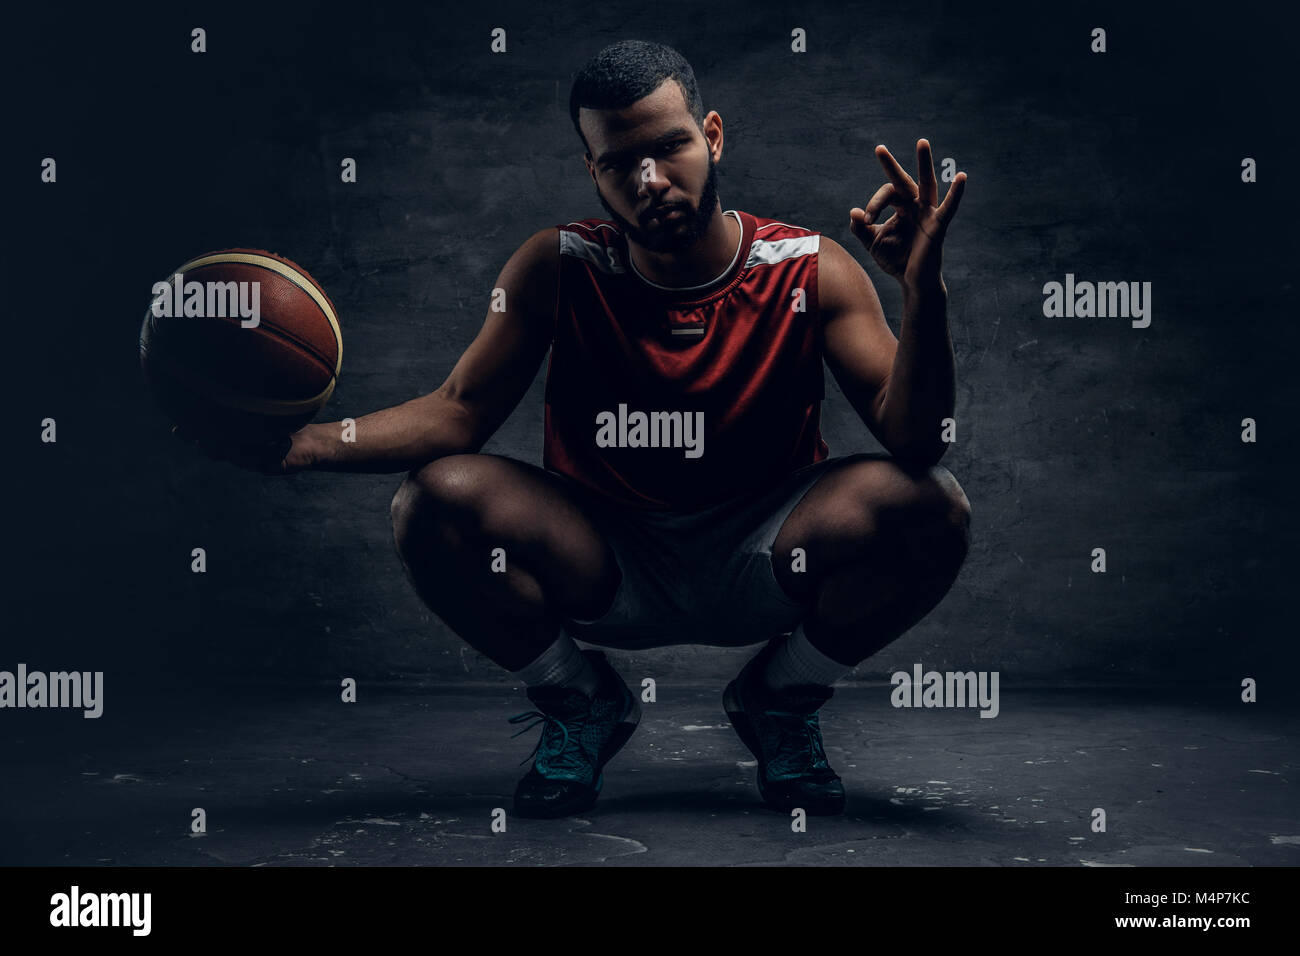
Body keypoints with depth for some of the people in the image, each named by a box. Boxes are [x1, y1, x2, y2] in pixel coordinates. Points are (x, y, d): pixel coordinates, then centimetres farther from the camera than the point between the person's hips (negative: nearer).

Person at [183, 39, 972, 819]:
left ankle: (782, 703, 3)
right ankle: (581, 707, 3)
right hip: (607, 566, 0)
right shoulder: (559, 270, -7)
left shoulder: (811, 271, -10)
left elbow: (912, 438, -17)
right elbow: (460, 411, -8)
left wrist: (924, 293, -34)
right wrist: (306, 446, -24)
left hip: (762, 564, 0)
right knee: (437, 501, -27)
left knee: (929, 507, -28)